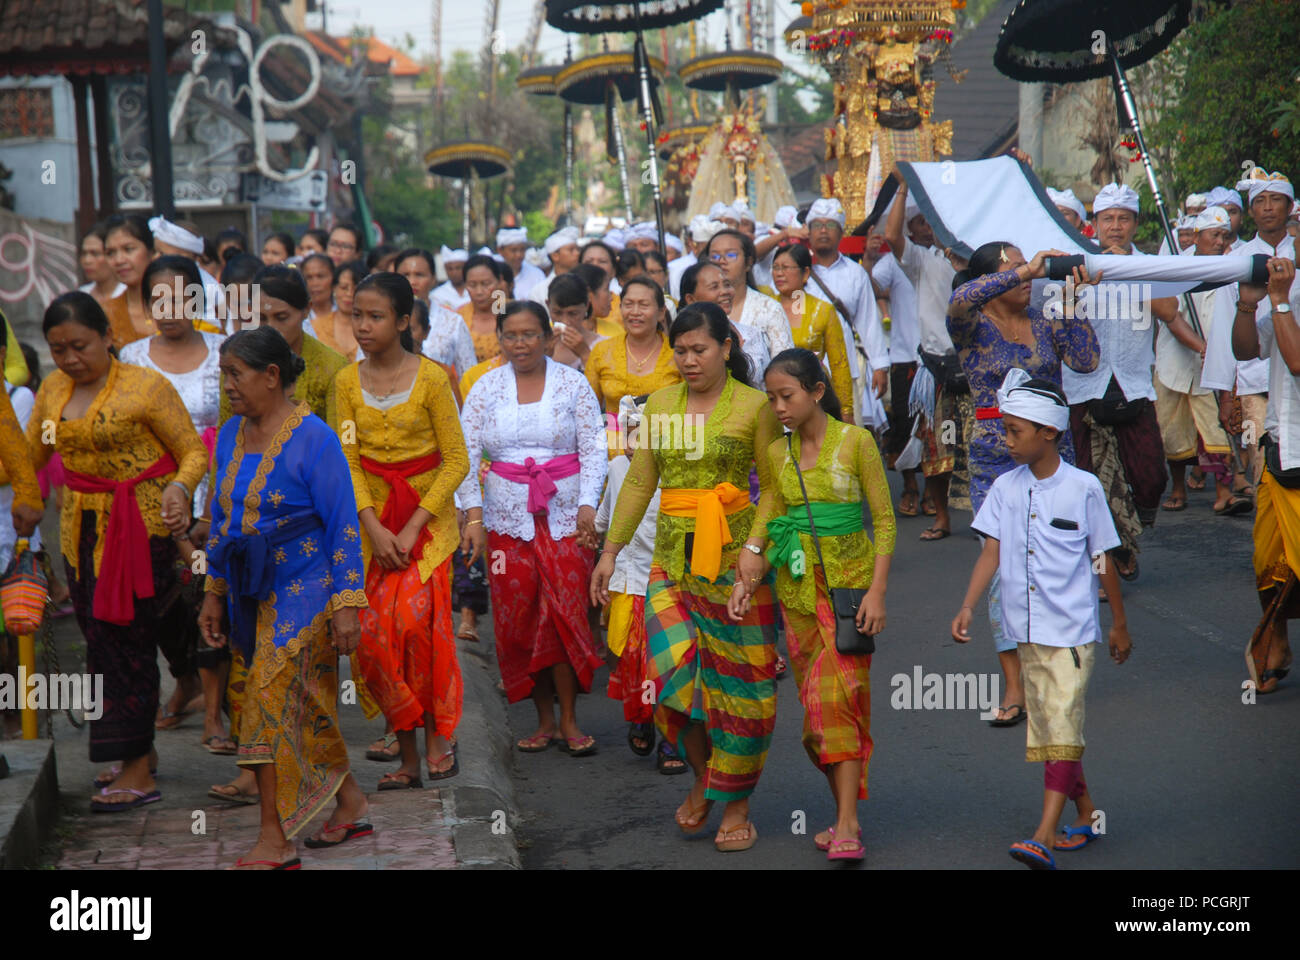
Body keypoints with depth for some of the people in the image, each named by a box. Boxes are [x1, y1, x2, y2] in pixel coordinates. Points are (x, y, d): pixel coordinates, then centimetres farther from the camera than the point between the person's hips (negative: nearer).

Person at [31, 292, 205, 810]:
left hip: (143, 528, -6)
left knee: (128, 640, -8)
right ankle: (140, 752, 20)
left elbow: (194, 452, -8)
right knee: (101, 641, 8)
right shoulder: (52, 390, 10)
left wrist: (178, 489, -25)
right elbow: (27, 458, 21)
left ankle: (136, 769, -3)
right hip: (83, 533, 6)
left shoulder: (146, 387, -8)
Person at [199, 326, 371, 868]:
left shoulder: (314, 440, -13)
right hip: (253, 593, 7)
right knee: (302, 704, 11)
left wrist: (347, 605, -16)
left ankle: (275, 842, -4)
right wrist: (214, 595, 16)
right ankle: (351, 803, 27)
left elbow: (343, 527, -13)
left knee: (274, 701, -9)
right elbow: (222, 519, 17)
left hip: (303, 590, -7)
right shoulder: (230, 436, 8)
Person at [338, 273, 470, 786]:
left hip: (427, 512, -3)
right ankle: (408, 754, 7)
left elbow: (456, 460, -7)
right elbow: (348, 460, 1)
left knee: (415, 618, -19)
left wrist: (414, 526, -14)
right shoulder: (348, 381, 4)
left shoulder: (431, 378, -7)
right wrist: (373, 527, -12)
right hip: (372, 517, 4)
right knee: (373, 632, -3)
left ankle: (438, 734, 1)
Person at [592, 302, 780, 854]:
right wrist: (610, 550, 11)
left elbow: (773, 486, -3)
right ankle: (703, 779, 16)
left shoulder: (754, 406, -2)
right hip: (673, 557, 3)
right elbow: (638, 482, 14)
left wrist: (754, 547, -15)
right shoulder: (660, 404, 11)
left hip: (733, 557, -3)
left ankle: (736, 807, 13)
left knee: (736, 678, 0)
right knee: (673, 670, -9)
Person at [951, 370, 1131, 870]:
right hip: (1028, 632, 5)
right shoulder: (1005, 488, 4)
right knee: (1046, 731, 12)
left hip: (1072, 630, -5)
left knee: (1062, 727, -11)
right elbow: (991, 551, 0)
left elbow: (1103, 560, 1)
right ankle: (1086, 813, 29)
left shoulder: (1083, 488, -6)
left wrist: (1119, 624, 9)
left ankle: (1044, 837, -15)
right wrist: (968, 606, -13)